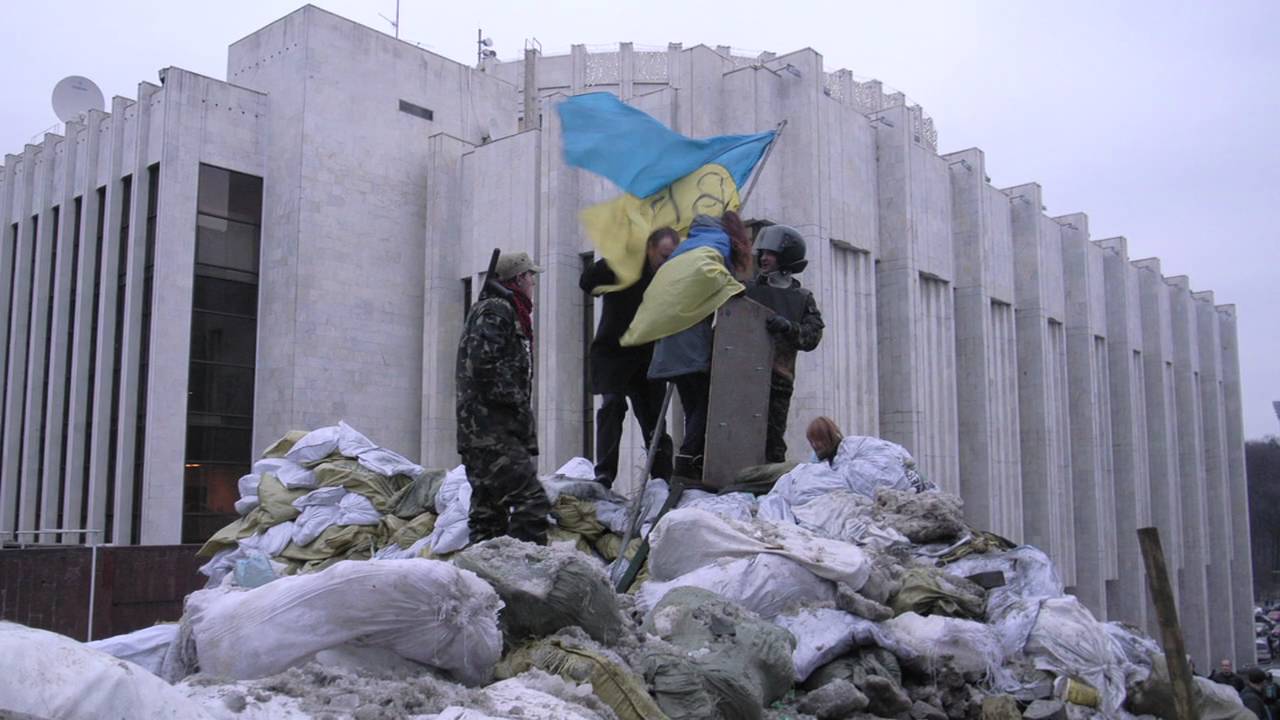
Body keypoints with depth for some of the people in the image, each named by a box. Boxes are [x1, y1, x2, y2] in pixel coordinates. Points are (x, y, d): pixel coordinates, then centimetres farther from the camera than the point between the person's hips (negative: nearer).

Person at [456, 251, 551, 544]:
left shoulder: (504, 312, 26)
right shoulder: (494, 312, -6)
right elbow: (484, 366, -21)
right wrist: (519, 404, -13)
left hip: (478, 433, 11)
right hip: (493, 432, -11)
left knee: (488, 510, 10)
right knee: (531, 500, -16)